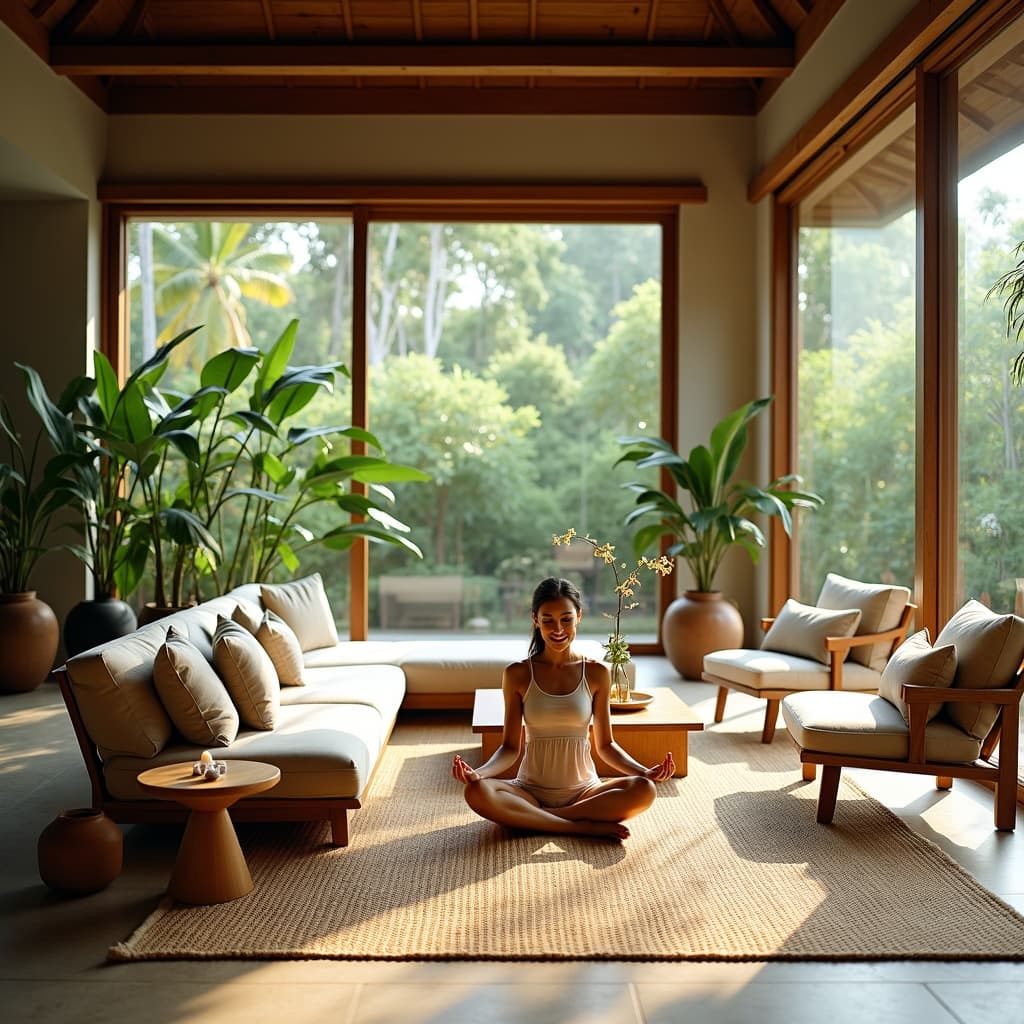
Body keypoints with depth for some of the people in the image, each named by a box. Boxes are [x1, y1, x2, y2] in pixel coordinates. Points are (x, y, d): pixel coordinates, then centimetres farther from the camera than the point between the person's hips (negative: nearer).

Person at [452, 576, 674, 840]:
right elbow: (510, 747, 1)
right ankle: (583, 826, -25)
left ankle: (530, 818, -21)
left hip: (584, 791, 1)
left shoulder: (597, 673, 1)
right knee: (476, 791, -31)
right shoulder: (517, 675, -1)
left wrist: (644, 771, -11)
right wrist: (479, 772, -19)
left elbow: (605, 744, 6)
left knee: (644, 790, -28)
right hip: (531, 790, -1)